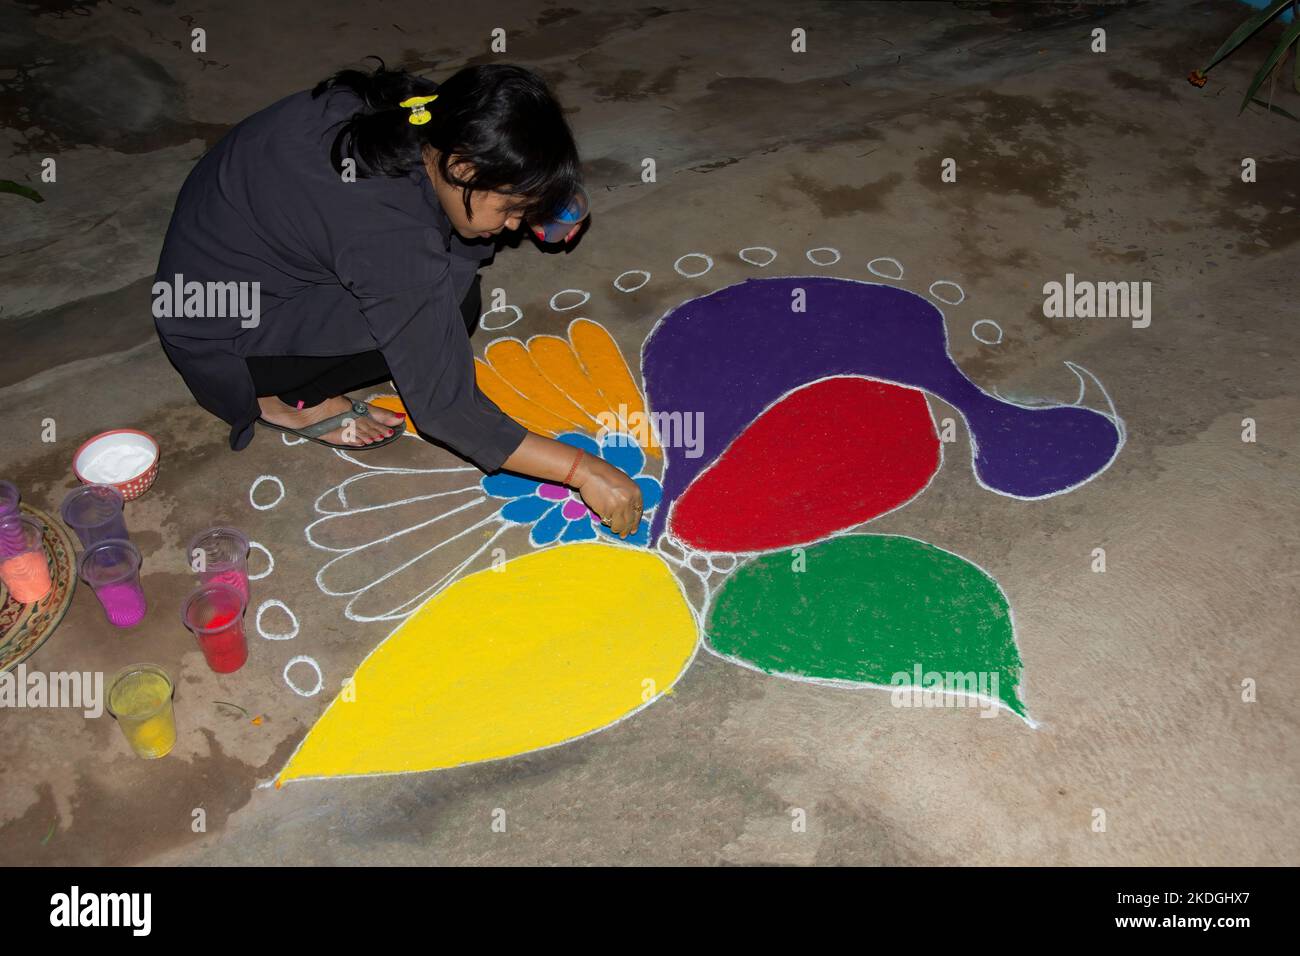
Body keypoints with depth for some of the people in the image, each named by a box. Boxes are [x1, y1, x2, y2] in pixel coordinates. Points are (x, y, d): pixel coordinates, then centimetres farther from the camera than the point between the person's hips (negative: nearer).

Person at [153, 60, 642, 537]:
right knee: (443, 315, -21)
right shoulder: (388, 235, -35)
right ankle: (283, 398, -4)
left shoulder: (407, 108, -14)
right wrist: (582, 470, -25)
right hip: (216, 330, -8)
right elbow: (445, 407, -29)